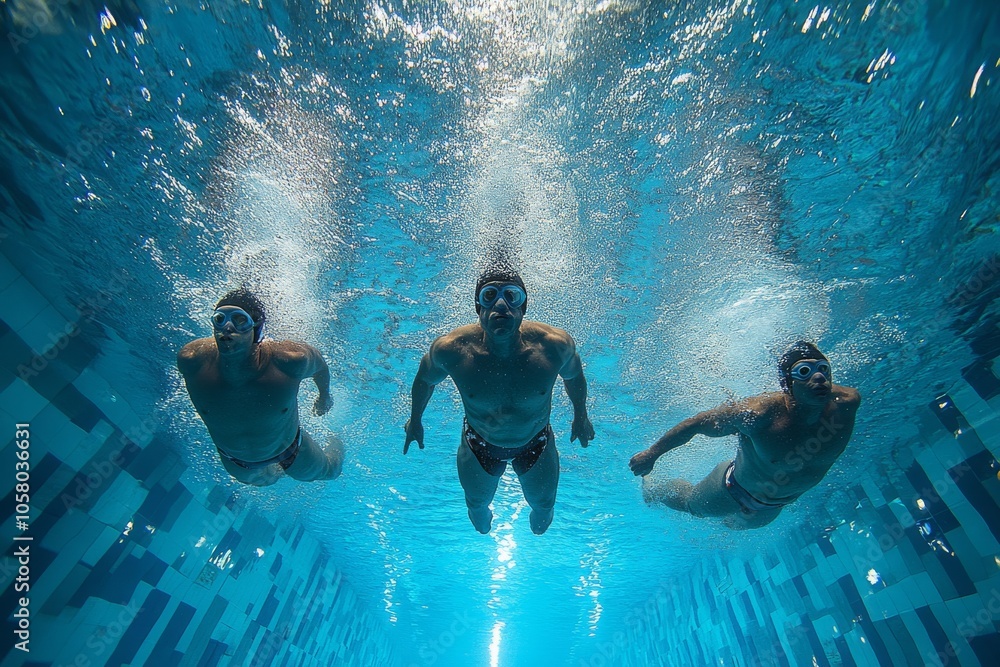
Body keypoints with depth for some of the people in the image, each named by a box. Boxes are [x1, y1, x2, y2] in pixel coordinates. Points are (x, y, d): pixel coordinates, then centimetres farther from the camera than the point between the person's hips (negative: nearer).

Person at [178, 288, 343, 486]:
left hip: (287, 450, -2)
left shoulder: (290, 360, -40)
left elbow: (319, 363, -15)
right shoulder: (191, 359, -34)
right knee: (261, 480, 36)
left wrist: (324, 397, 4)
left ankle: (335, 445, 60)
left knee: (327, 472, 27)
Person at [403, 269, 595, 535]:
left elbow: (573, 375, -8)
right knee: (477, 503, 30)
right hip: (479, 446, 0)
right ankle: (482, 513, 72)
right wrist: (415, 420, 6)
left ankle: (539, 511, 71)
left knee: (543, 505, 30)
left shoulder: (555, 345, -32)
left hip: (536, 444, 1)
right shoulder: (450, 349, -33)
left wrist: (581, 416, 7)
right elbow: (425, 378, -9)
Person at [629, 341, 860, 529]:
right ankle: (650, 489, 56)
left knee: (740, 522, 37)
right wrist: (652, 453, -22)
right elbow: (698, 423, -32)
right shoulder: (759, 413, -43)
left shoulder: (846, 403, -31)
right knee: (690, 504, 24)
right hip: (735, 492, -5)